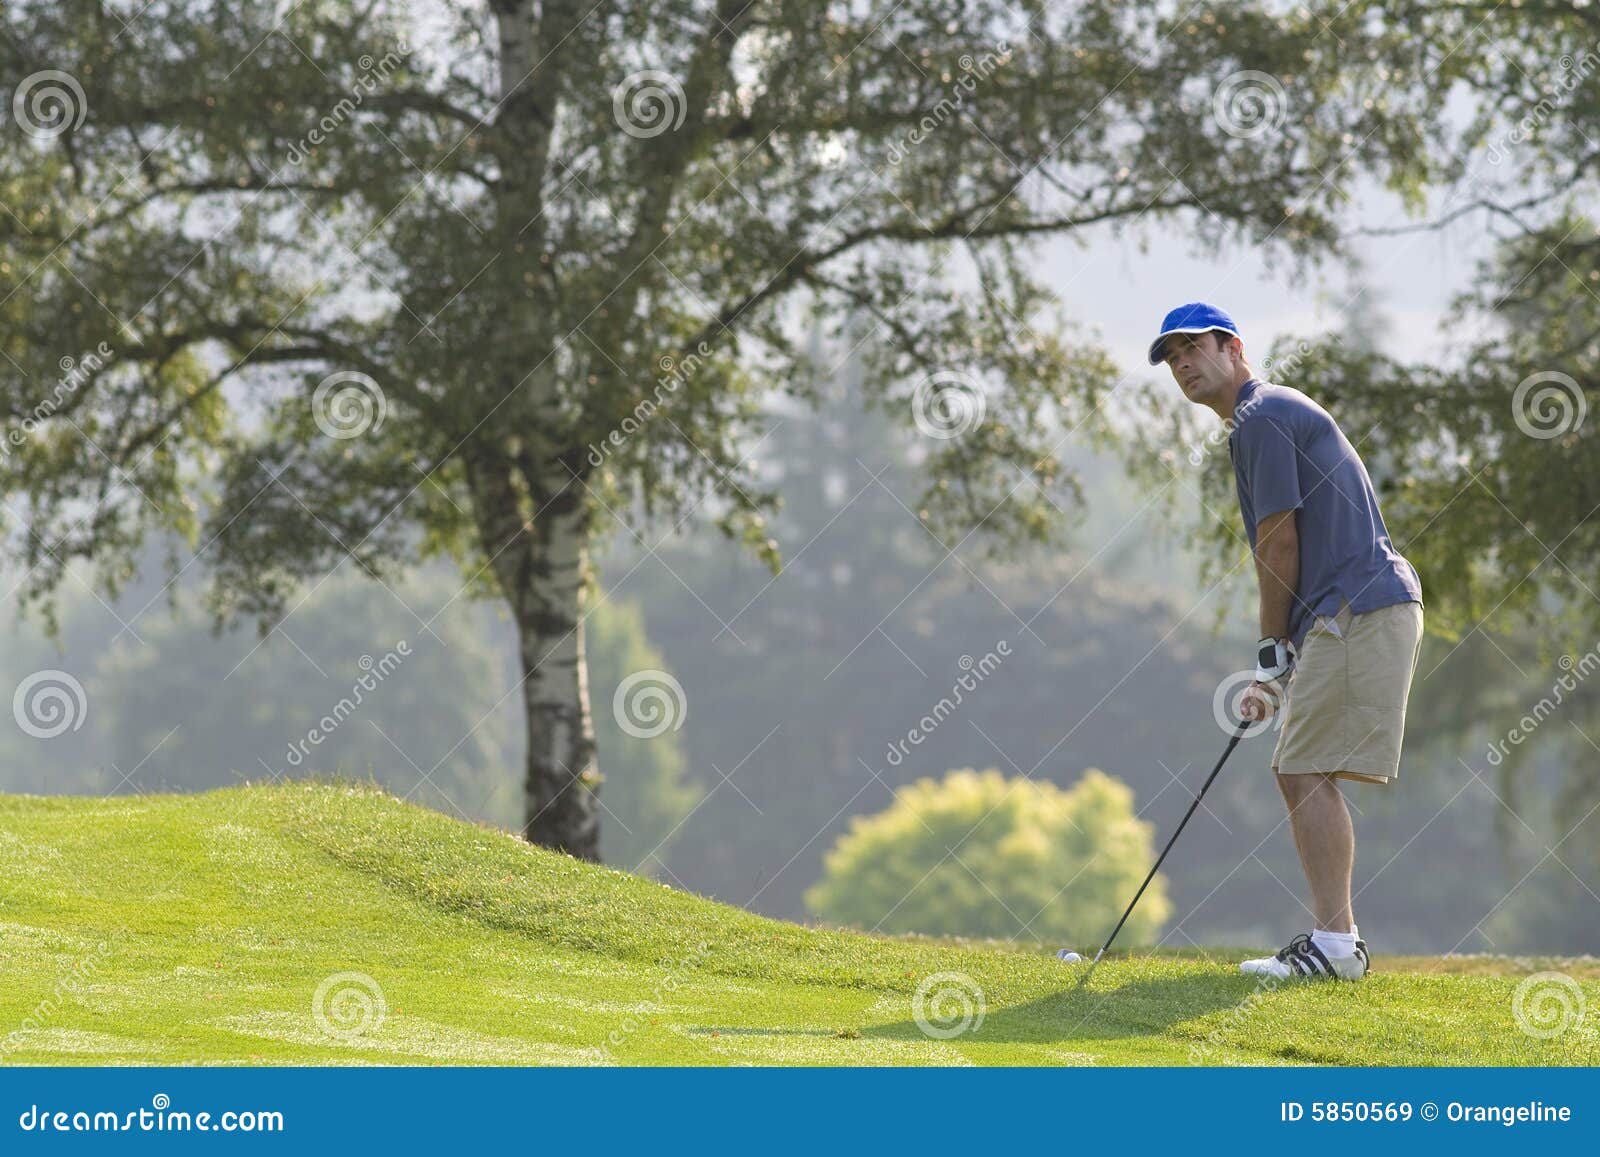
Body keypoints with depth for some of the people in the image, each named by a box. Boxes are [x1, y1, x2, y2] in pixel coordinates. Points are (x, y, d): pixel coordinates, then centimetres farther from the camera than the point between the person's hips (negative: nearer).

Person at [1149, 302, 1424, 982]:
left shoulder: (1262, 418, -8)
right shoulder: (1274, 415, 24)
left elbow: (1279, 546, -10)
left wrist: (1273, 656, -2)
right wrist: (1280, 664, 19)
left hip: (1358, 611, -10)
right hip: (1355, 612, 10)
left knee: (1306, 773, -12)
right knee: (1300, 773, 11)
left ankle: (1334, 943, -13)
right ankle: (1338, 941, 10)